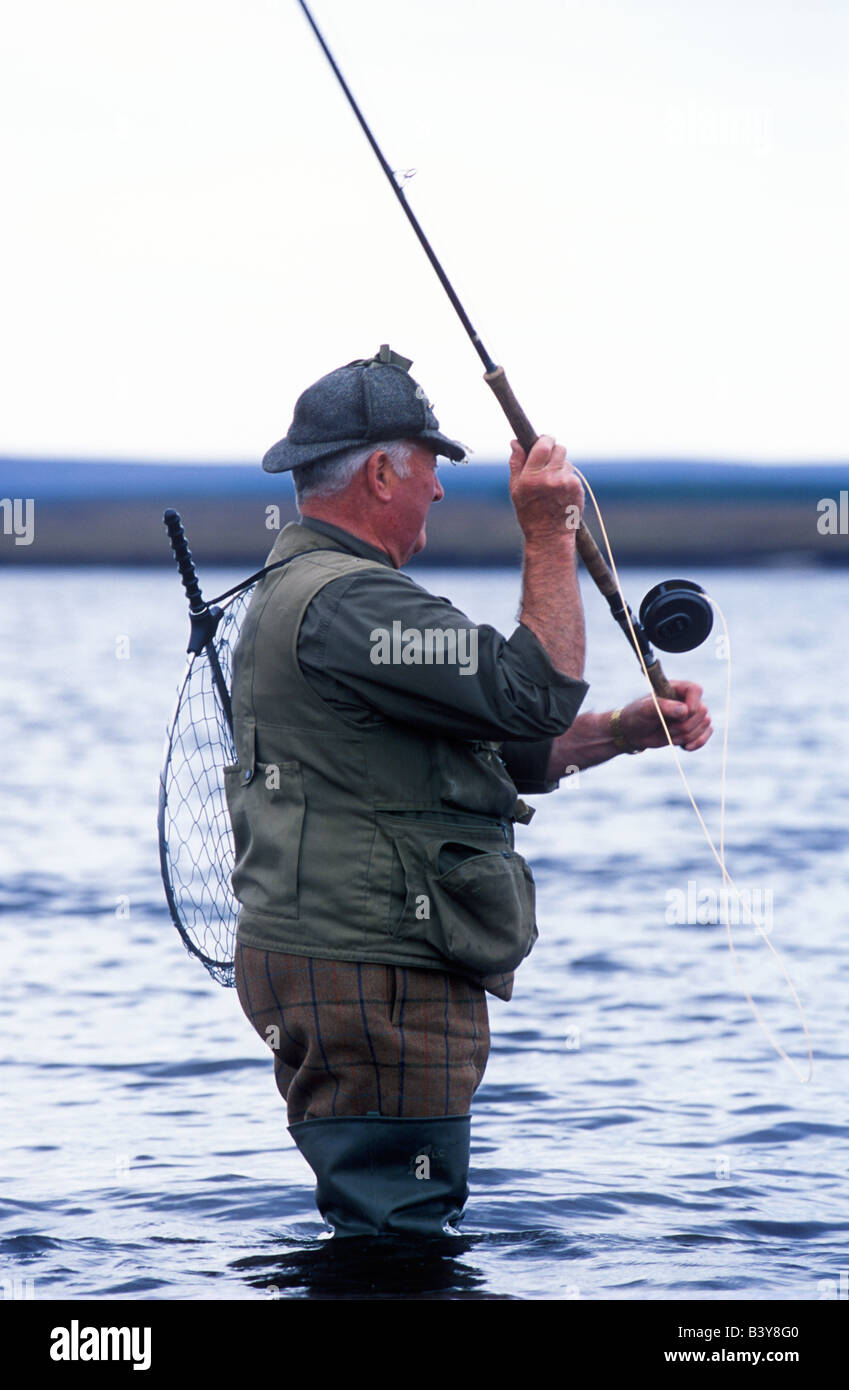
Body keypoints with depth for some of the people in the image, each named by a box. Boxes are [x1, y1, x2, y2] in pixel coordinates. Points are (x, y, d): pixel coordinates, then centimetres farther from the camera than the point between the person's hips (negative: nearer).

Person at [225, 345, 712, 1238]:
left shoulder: (296, 593, 21)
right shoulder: (344, 602, -16)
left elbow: (505, 746, 24)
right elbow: (535, 694, -20)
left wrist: (629, 729, 14)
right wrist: (550, 536, -11)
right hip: (370, 984, -11)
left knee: (388, 1231, 15)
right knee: (398, 1240, -9)